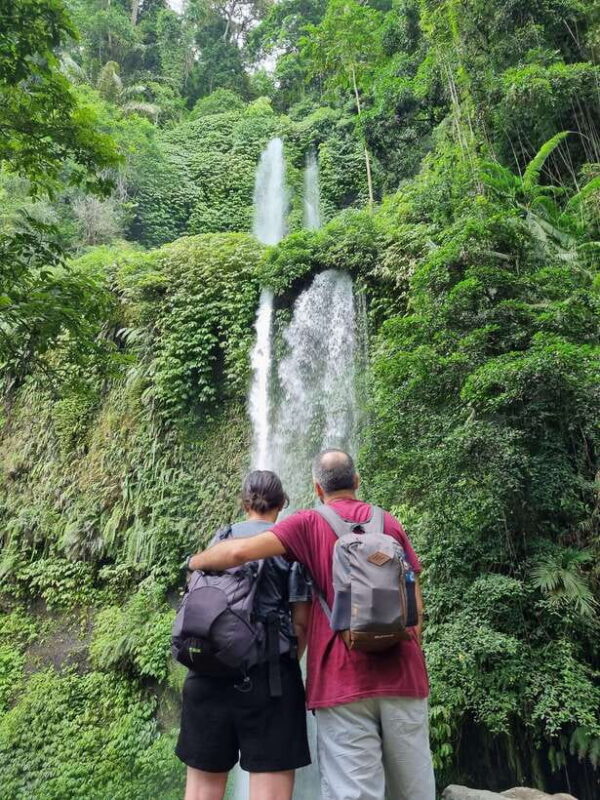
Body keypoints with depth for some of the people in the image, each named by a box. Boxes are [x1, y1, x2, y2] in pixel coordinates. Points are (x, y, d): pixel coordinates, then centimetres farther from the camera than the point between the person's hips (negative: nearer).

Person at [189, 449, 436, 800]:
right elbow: (415, 603, 8)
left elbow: (241, 551, -13)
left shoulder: (309, 523, -2)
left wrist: (198, 560, 6)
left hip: (344, 680, -3)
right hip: (402, 674, 4)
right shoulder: (390, 523, 8)